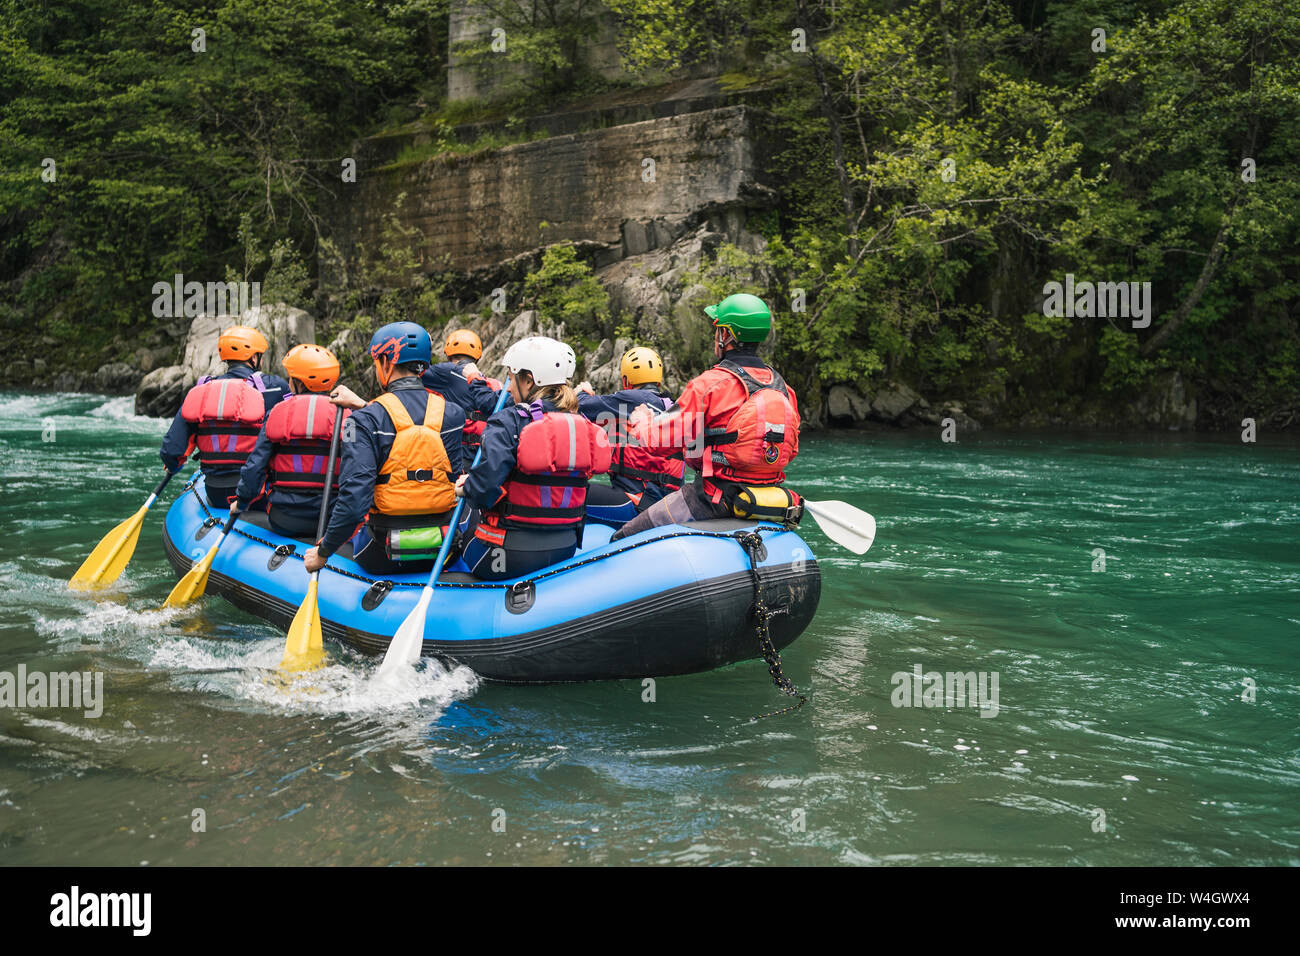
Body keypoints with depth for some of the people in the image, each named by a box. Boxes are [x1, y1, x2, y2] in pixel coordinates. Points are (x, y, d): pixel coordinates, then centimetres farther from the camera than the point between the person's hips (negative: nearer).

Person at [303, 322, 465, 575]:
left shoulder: (366, 420, -14)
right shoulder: (453, 414, -2)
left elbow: (354, 500, -20)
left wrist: (323, 553, -9)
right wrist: (362, 405, 25)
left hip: (384, 557, -3)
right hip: (445, 552, 3)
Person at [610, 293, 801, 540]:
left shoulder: (711, 384, -15)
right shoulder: (783, 388, 5)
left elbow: (659, 440, -11)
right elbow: (791, 450, 15)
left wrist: (641, 419, 11)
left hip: (715, 498, -8)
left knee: (621, 541, 0)